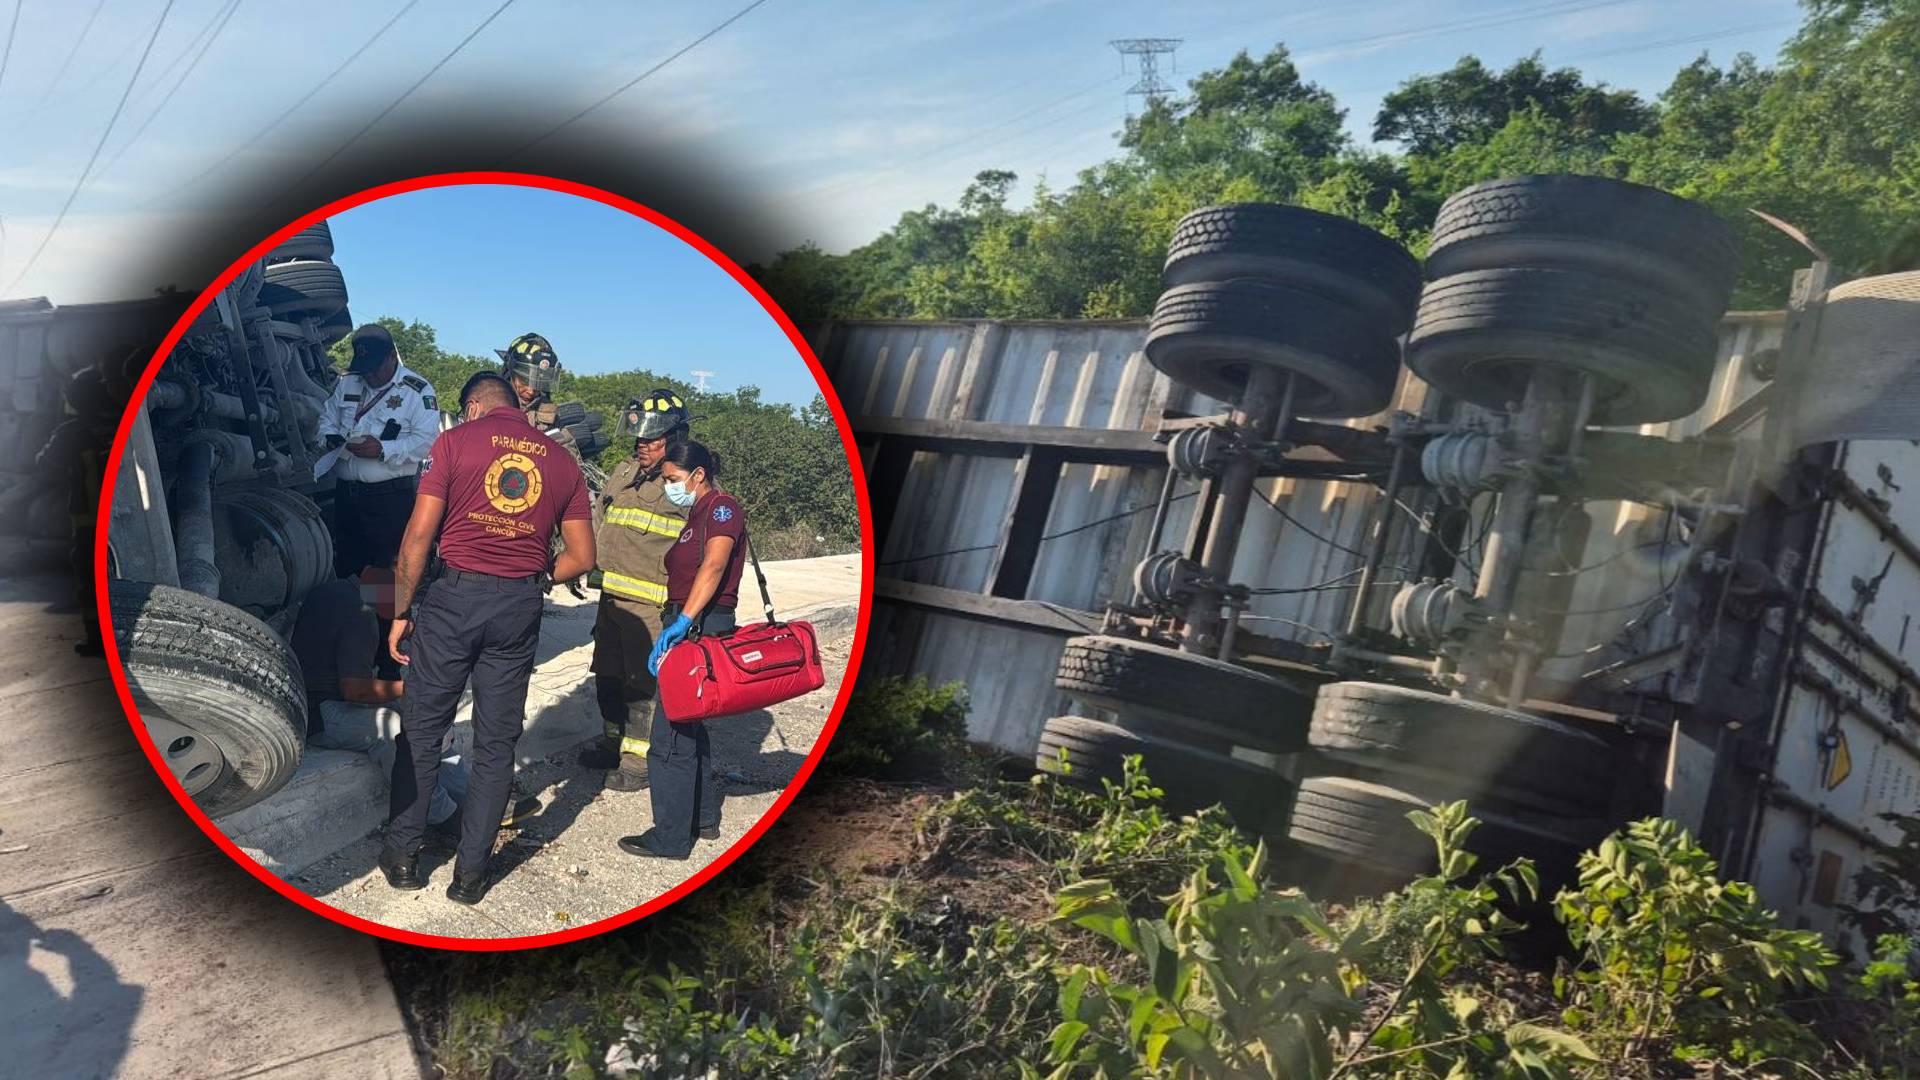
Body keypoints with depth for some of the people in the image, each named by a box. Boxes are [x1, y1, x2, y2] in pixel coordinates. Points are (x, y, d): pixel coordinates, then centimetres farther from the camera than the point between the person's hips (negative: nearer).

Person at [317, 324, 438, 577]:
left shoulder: (418, 390, -5)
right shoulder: (346, 384, 14)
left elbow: (426, 440, -14)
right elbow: (326, 419, 20)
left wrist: (383, 450, -24)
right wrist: (330, 438, -3)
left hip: (390, 497, -6)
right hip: (345, 495, 6)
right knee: (345, 568, 13)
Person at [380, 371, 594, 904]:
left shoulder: (455, 441, -1)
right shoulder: (562, 460, 7)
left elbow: (419, 534, -7)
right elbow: (582, 556, 6)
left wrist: (401, 611, 0)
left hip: (455, 598, -2)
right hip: (520, 606, 2)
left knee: (422, 730, 13)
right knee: (496, 742, 10)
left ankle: (402, 855, 23)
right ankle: (471, 873, 16)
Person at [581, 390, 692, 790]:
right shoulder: (624, 472, 14)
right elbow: (600, 526, 26)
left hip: (653, 603, -8)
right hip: (612, 594, 8)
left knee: (644, 682, -3)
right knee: (608, 675, 17)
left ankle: (640, 760, 10)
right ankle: (616, 744, 35)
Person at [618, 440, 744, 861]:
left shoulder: (722, 507, -11)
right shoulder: (698, 515, 20)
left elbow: (714, 565, -27)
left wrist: (683, 621, -36)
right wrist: (670, 633, 15)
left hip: (701, 627, -10)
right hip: (688, 628, 10)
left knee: (670, 735, -6)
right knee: (687, 727, 18)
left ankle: (670, 838, 3)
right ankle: (703, 817, 30)